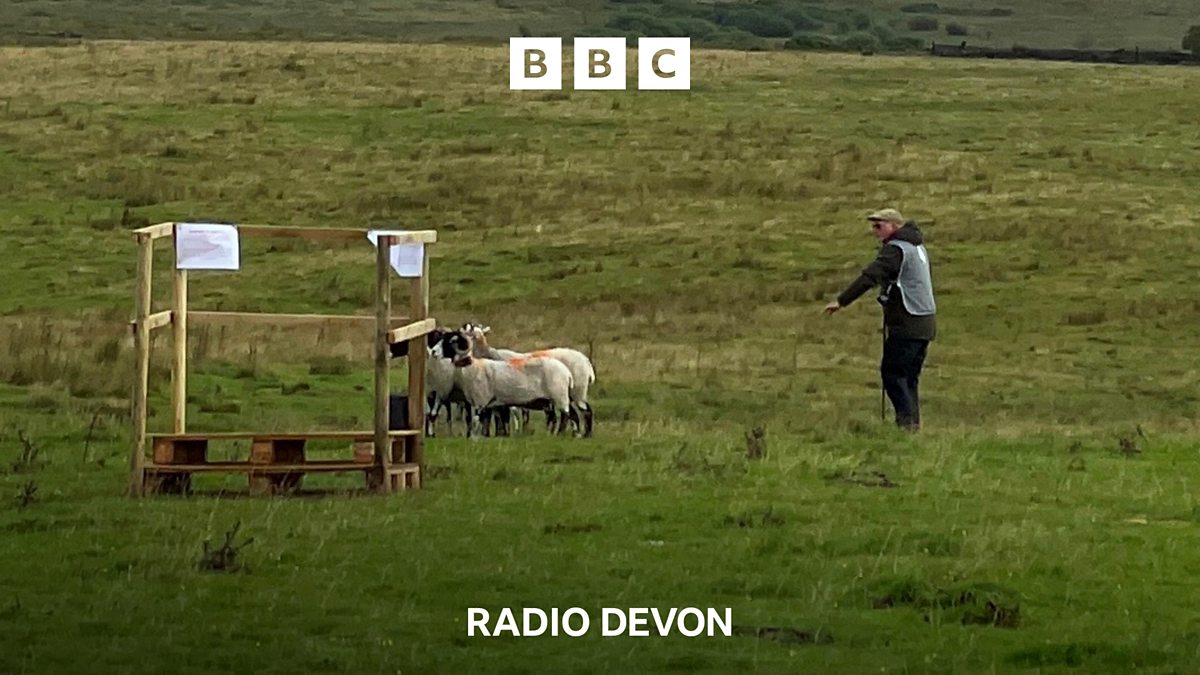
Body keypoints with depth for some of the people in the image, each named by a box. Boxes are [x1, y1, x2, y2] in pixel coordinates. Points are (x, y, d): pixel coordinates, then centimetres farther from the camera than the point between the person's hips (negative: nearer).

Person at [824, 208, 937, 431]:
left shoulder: (896, 249, -11)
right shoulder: (917, 246, 18)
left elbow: (870, 277, -20)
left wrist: (841, 301, -23)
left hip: (906, 324, -9)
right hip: (925, 323, 9)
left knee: (892, 372, -6)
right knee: (909, 376, 12)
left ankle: (906, 419, -12)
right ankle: (913, 422, 9)